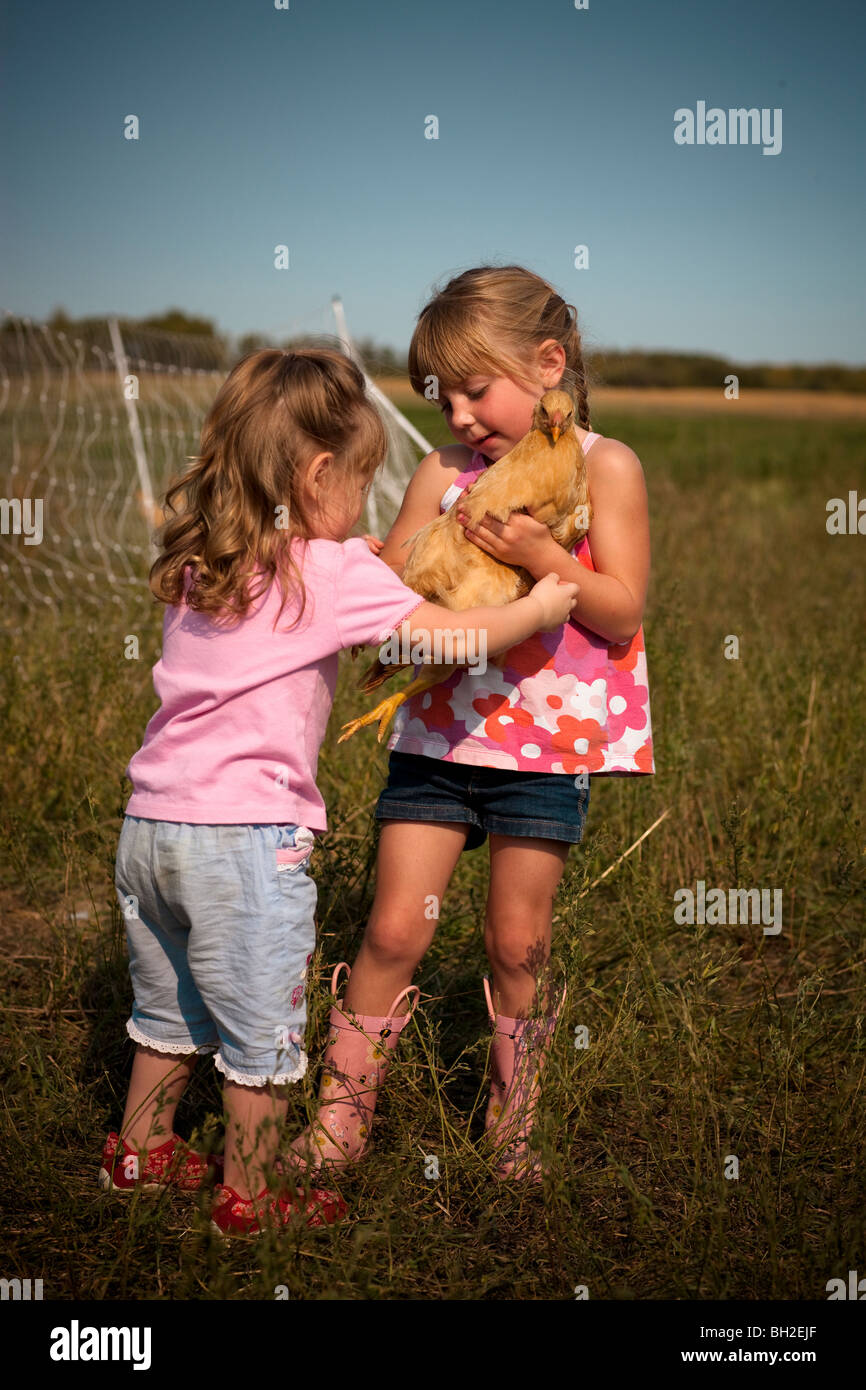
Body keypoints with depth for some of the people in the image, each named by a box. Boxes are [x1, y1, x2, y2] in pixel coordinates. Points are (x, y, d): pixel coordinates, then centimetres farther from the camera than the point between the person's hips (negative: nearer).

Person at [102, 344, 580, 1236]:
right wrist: (539, 607, 1)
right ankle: (248, 1197, 25)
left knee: (171, 1008, 26)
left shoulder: (198, 567, 9)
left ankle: (138, 1149, 43)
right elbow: (451, 638, -13)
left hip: (151, 823, 7)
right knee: (262, 1029, 11)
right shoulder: (333, 572, -11)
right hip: (245, 835, -7)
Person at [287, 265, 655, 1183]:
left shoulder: (605, 467, -4)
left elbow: (623, 613, -9)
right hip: (441, 728, 2)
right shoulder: (442, 471, 5)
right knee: (394, 929, 2)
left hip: (548, 741, -2)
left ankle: (511, 1128, 29)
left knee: (517, 943, 8)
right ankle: (338, 1124, 16)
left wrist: (542, 555, -22)